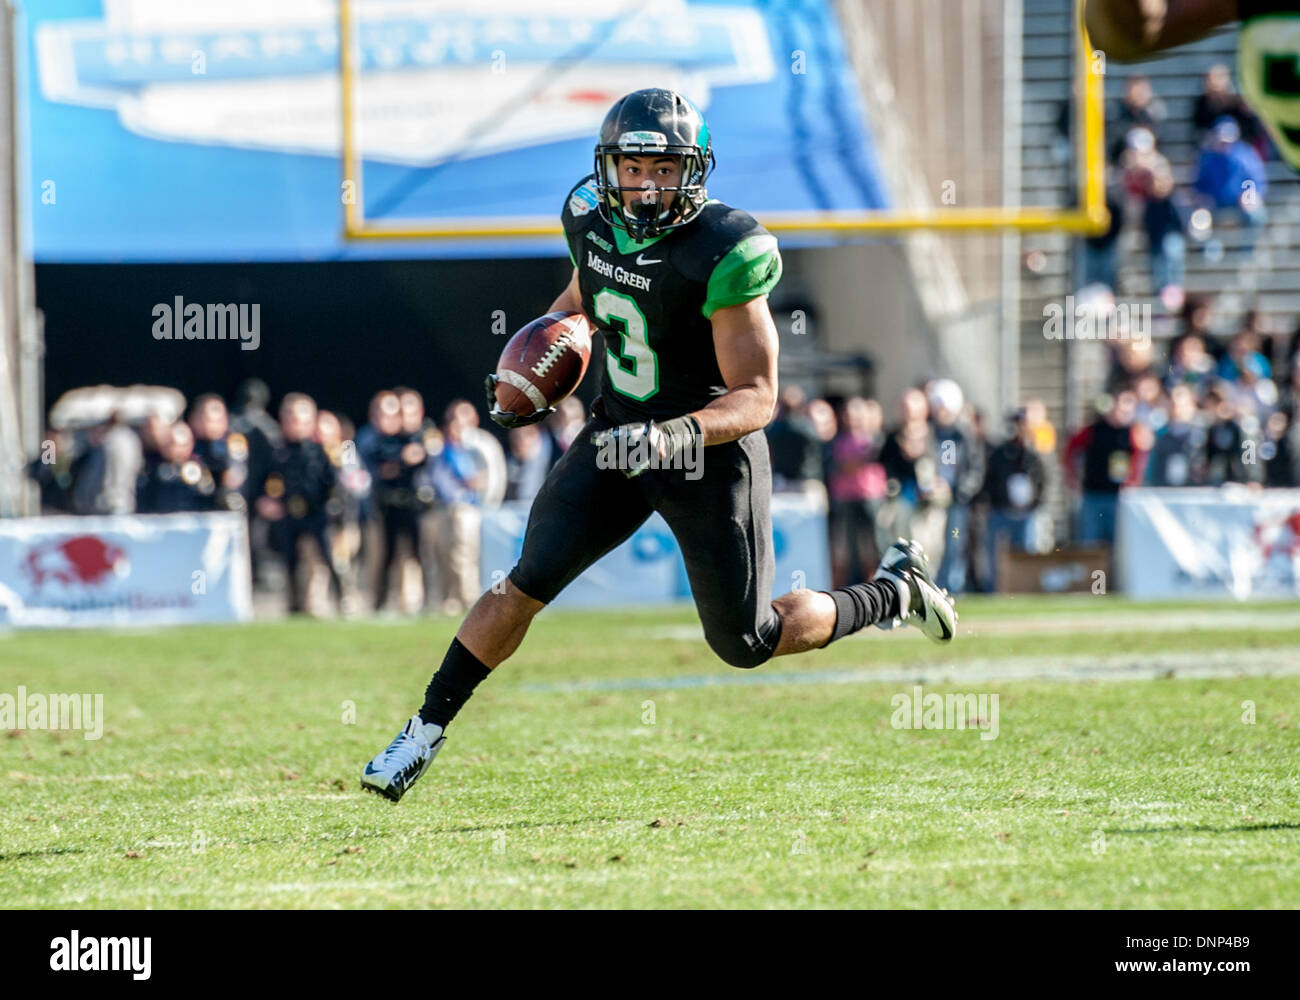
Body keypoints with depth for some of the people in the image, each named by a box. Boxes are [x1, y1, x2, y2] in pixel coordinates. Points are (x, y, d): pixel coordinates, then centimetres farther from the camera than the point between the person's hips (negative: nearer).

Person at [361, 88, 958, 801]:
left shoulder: (722, 254, -26)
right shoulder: (591, 218, -6)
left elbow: (756, 398, -24)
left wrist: (676, 436, -40)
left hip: (710, 452, -5)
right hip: (618, 435, 5)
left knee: (746, 643, 6)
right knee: (524, 587, -7)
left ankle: (895, 591, 28)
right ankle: (425, 731, 3)